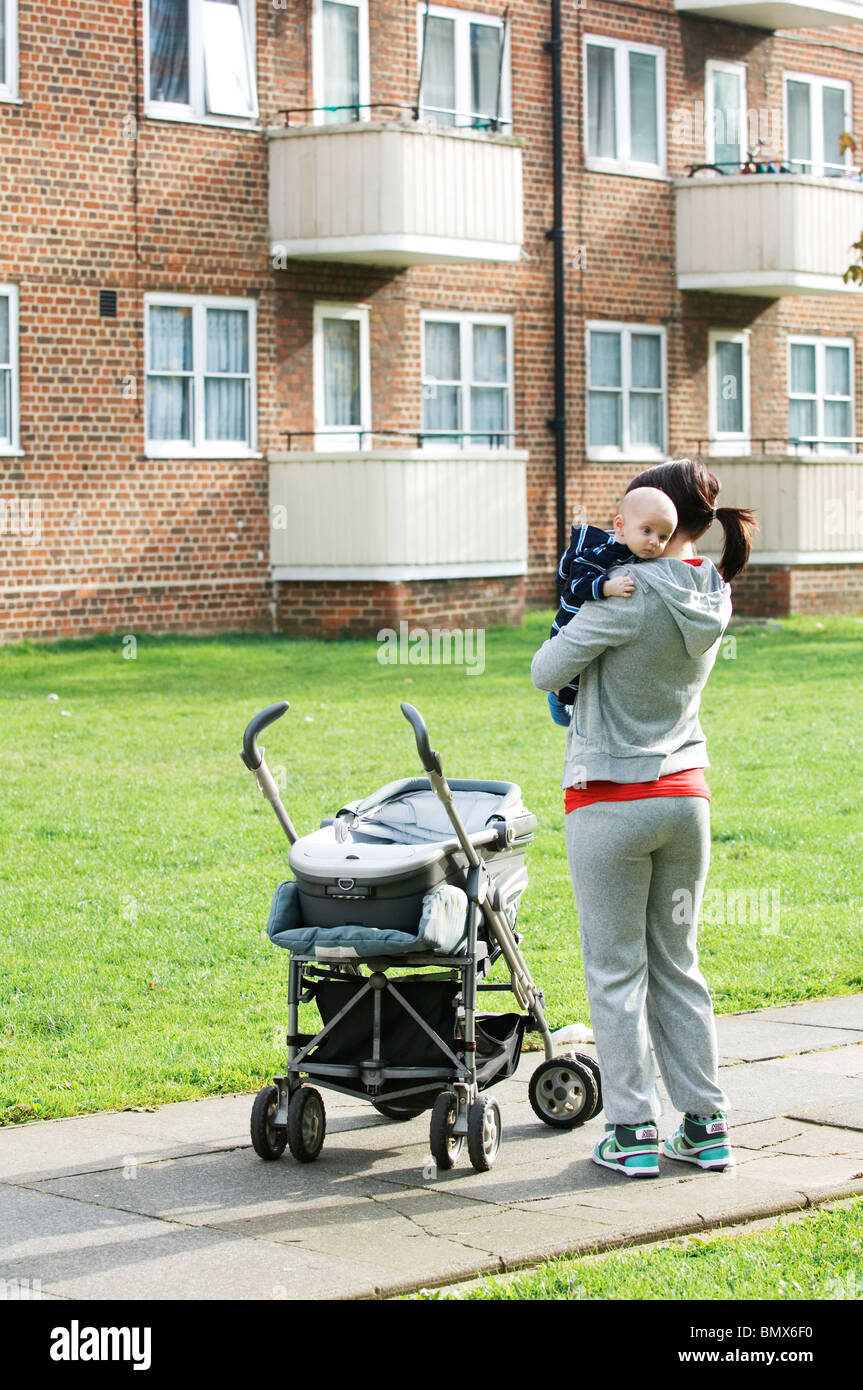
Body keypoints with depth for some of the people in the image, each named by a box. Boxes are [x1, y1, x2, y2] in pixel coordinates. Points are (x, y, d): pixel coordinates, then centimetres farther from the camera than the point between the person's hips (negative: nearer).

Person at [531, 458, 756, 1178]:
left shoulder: (632, 593, -17)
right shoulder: (714, 598, 5)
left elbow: (547, 672, -11)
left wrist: (568, 631, 8)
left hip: (611, 801, -6)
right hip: (686, 796, 6)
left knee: (616, 971, 3)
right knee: (677, 965, 15)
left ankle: (634, 1132, 5)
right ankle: (706, 1125, 17)